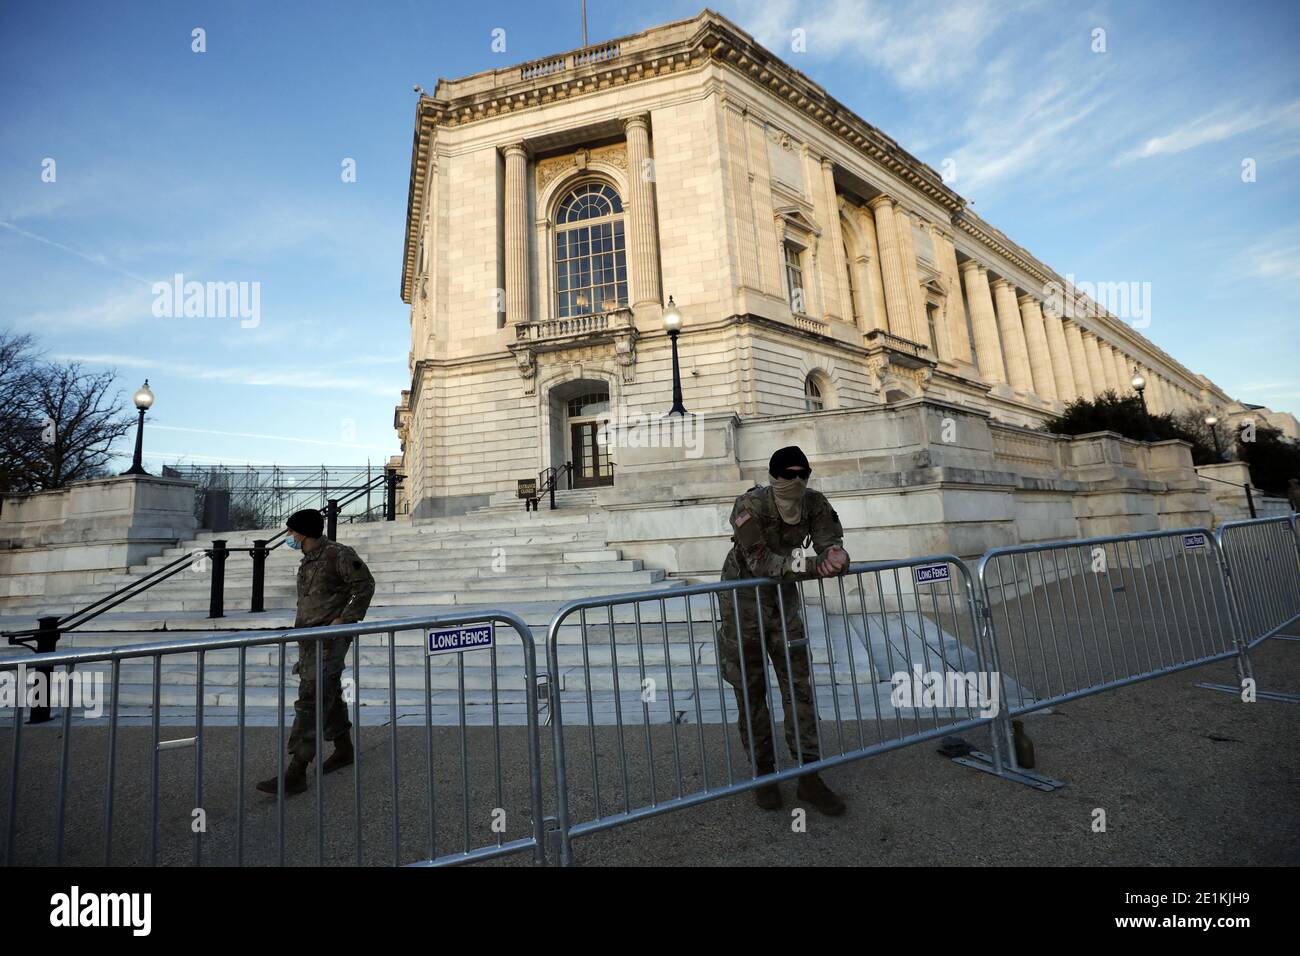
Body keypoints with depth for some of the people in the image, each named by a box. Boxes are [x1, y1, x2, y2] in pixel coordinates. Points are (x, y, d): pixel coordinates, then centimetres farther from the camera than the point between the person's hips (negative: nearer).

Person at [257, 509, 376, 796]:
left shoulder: (338, 554, -15)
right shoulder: (308, 559, 14)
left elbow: (365, 585, -18)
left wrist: (345, 620, -18)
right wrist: (302, 628, 17)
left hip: (330, 637, -9)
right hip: (309, 637, 9)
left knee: (311, 701, -8)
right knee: (329, 695, 18)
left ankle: (296, 773, -2)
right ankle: (343, 750, 32)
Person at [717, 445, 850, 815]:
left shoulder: (816, 504, -8)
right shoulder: (750, 505, -24)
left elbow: (831, 542, -12)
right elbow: (760, 562, -29)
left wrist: (834, 554, -36)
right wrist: (811, 564, -37)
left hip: (784, 601, 4)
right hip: (743, 603, -4)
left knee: (800, 685, 6)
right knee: (751, 692, 6)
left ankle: (808, 775, 21)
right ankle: (763, 773, 24)